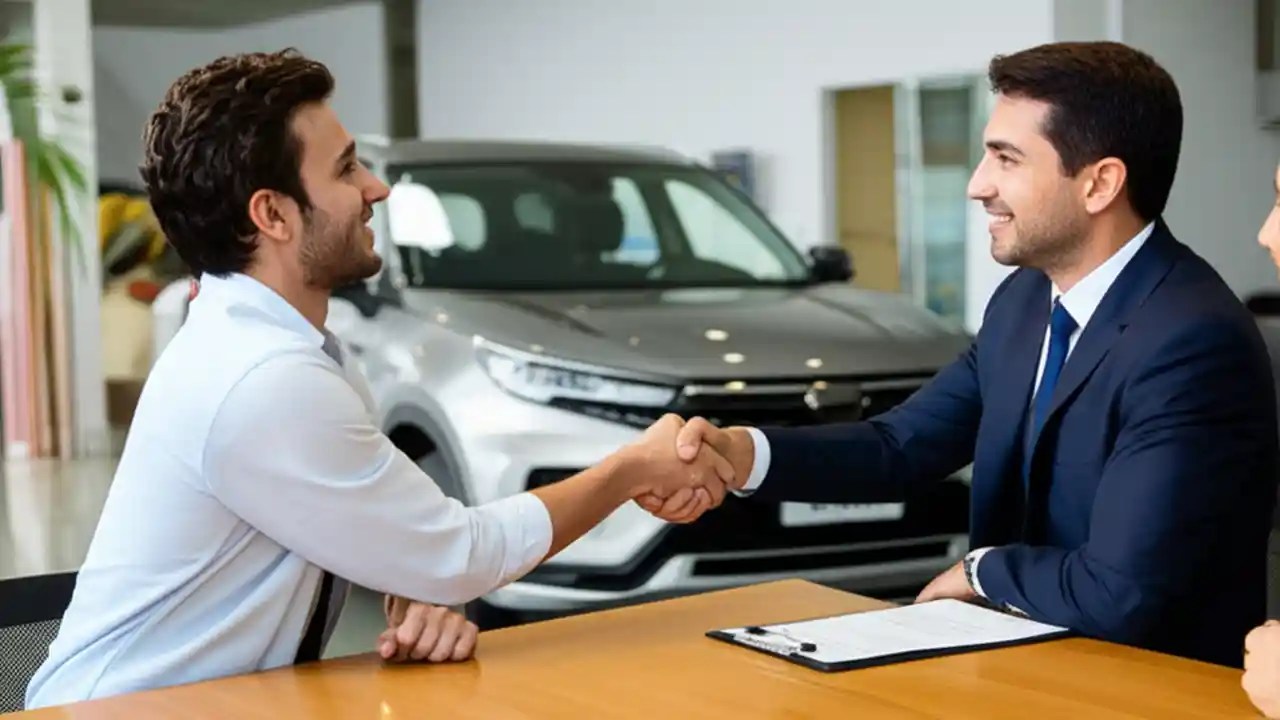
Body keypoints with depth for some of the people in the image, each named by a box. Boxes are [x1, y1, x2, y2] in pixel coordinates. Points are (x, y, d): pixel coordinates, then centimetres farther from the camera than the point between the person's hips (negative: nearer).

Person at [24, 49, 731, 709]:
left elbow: (393, 529, 8)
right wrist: (632, 469, -5)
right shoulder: (266, 382, -24)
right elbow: (458, 554, -15)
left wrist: (421, 597, -13)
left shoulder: (257, 335, 3)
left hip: (226, 695, 8)